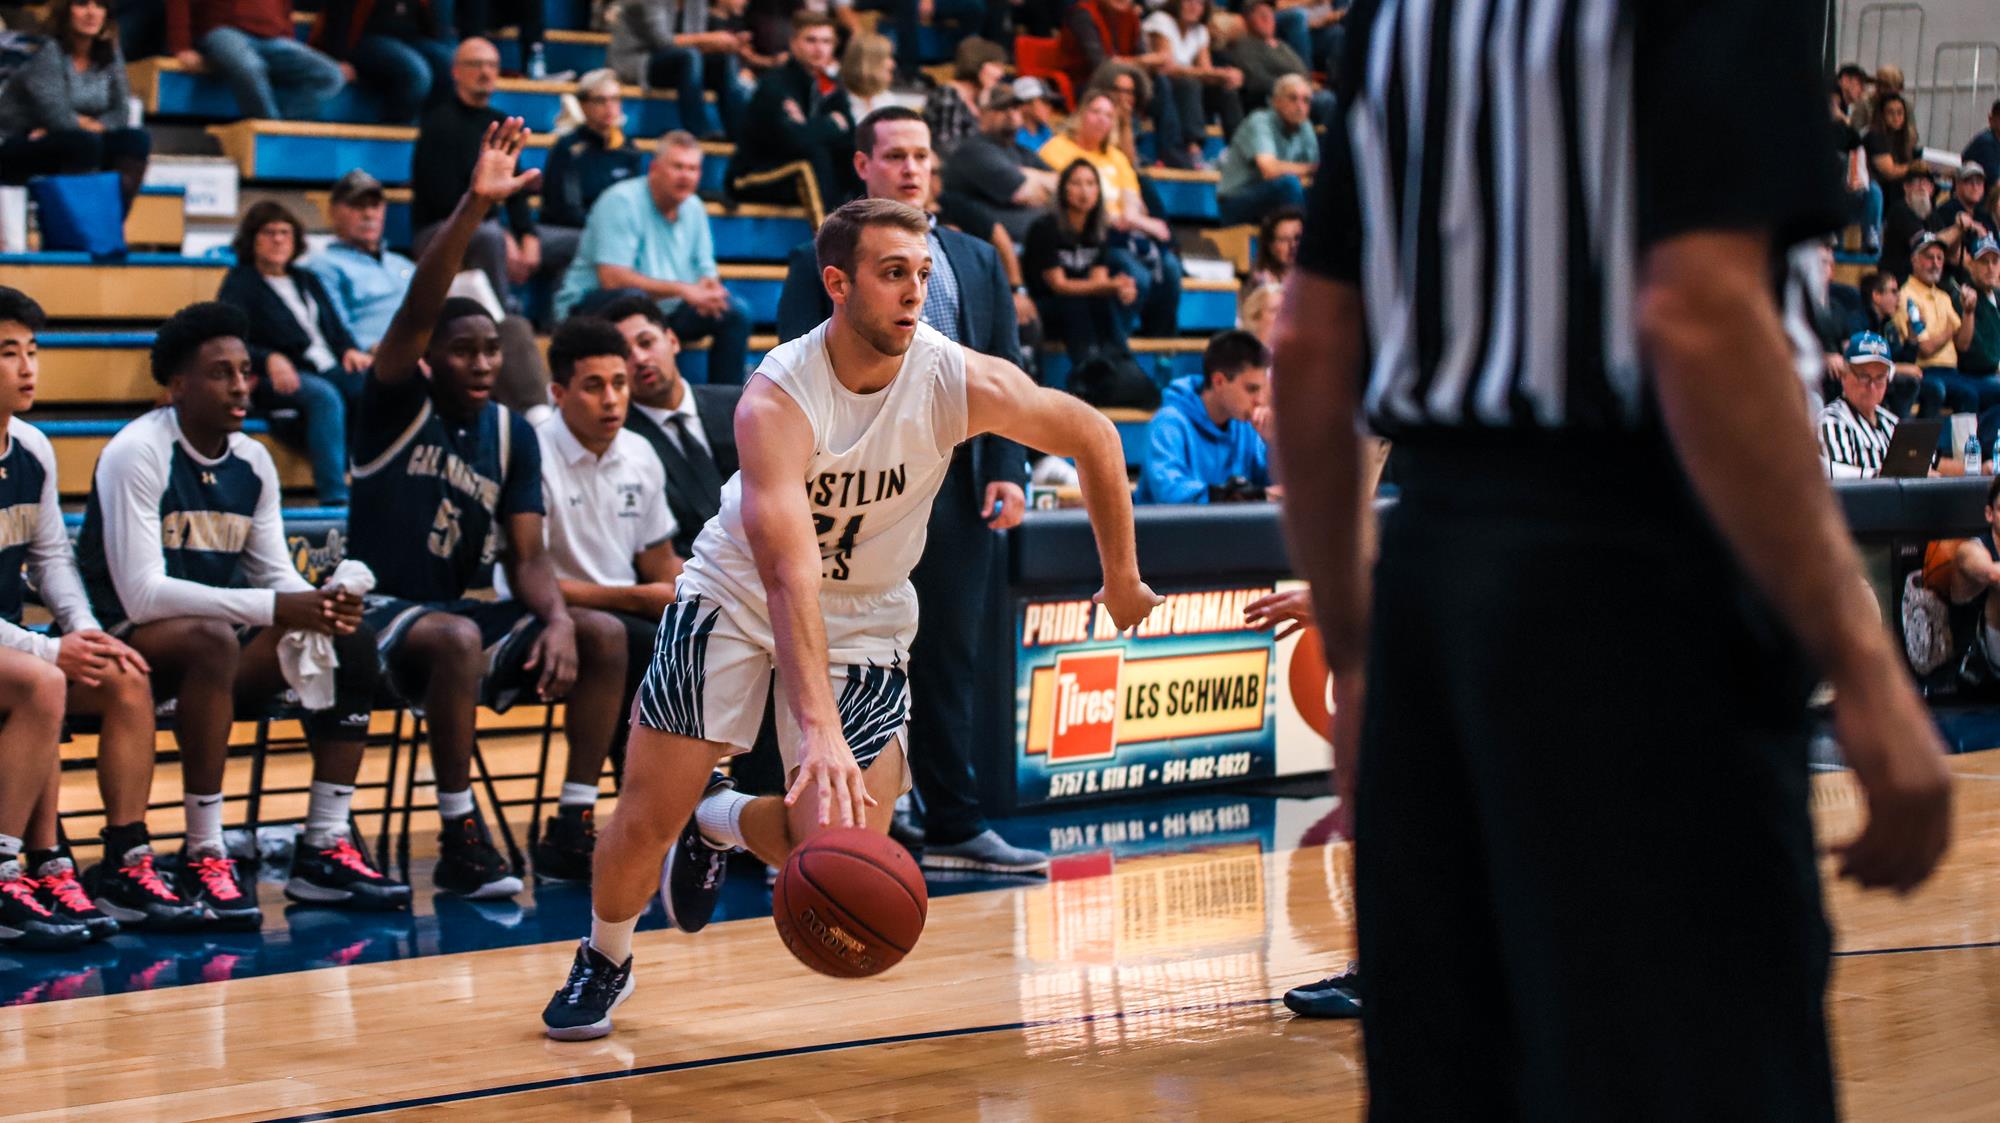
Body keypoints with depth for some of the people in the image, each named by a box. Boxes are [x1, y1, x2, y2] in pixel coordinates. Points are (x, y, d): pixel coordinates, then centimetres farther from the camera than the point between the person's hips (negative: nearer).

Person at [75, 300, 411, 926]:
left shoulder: (253, 463, 7)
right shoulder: (137, 454, -16)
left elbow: (277, 575, 7)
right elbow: (142, 593, -25)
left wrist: (322, 605, -19)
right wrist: (275, 609, -30)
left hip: (215, 643, 8)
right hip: (127, 641, -7)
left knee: (352, 642, -10)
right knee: (214, 638, -38)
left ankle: (323, 851, -11)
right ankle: (203, 857, -33)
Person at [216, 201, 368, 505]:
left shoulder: (306, 279, 28)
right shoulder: (240, 283, 9)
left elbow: (336, 328, 22)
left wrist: (351, 351, -3)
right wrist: (270, 360, -25)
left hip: (330, 369, 5)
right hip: (277, 378, -5)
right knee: (325, 396, -39)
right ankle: (334, 497, -46)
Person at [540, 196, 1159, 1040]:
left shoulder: (961, 383, -21)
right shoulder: (777, 398, -29)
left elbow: (1093, 438, -2)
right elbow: (790, 573, -40)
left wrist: (1122, 581, 5)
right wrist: (820, 731, -51)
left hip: (864, 618, 2)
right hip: (736, 599, -2)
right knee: (645, 823, -6)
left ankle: (721, 820, 20)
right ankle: (604, 960, 27)